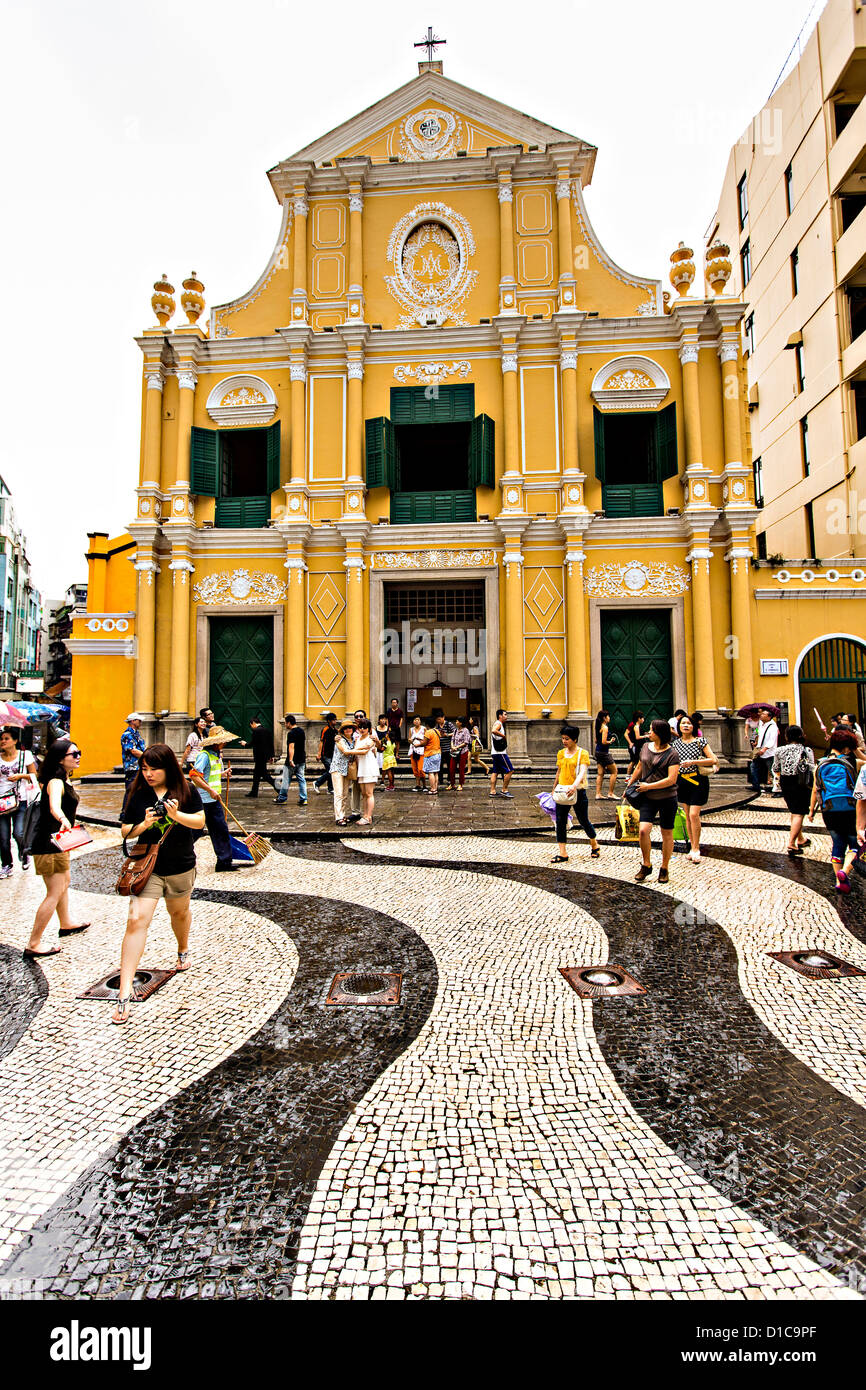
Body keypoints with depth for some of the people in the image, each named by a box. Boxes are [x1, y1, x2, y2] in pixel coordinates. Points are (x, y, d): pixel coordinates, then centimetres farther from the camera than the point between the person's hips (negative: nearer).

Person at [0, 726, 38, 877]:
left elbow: (34, 775, 8)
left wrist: (20, 776, -8)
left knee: (19, 833, -14)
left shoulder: (25, 755, 4)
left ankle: (24, 854, 17)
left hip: (21, 800, -2)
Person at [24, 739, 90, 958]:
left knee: (64, 883, 25)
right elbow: (54, 806, -47)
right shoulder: (56, 782, -24)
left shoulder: (65, 780, 5)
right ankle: (33, 945, -3)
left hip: (58, 841, 10)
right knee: (55, 893, -8)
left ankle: (66, 924, 44)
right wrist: (63, 820, -65)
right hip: (49, 843, -10)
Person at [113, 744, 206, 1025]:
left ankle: (183, 950, 54)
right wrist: (144, 824, -20)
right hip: (146, 867, -1)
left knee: (179, 912, 22)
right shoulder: (138, 795, -3)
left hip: (181, 866, 1)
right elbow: (125, 831, 0)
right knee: (137, 920, -15)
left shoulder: (186, 791, -4)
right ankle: (125, 991, -12)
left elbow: (200, 822, -5)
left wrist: (177, 815, -22)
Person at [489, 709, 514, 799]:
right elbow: (493, 731, -32)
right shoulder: (498, 723, -11)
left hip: (496, 753, 10)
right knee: (509, 770, -7)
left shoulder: (499, 724, 21)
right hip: (500, 752, -10)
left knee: (495, 772, 10)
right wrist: (504, 735, -22)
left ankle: (492, 791, 11)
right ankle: (504, 790, -4)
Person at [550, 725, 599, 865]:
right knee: (560, 822, 0)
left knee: (583, 821, 7)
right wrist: (554, 788, 21)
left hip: (578, 791, -5)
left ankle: (595, 845, 32)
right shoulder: (561, 753, 8)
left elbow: (582, 772, -20)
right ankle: (562, 853, 4)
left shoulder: (582, 753, -8)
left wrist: (574, 785, -36)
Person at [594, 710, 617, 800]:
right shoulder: (605, 728, -16)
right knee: (614, 771, 2)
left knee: (600, 773, 9)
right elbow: (604, 742, -22)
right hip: (604, 752, -9)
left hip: (598, 751, 9)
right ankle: (610, 794, 4)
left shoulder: (598, 727, 11)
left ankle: (598, 794, 8)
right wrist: (610, 741, -6)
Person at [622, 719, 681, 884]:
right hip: (647, 798, 4)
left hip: (667, 798, -4)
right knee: (643, 830, -10)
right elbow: (639, 768, 21)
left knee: (667, 833, 8)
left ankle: (664, 869, 23)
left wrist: (649, 786, -16)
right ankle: (646, 865, 9)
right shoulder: (645, 747, 6)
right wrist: (629, 785, 26)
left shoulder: (672, 755, -11)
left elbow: (671, 779, -18)